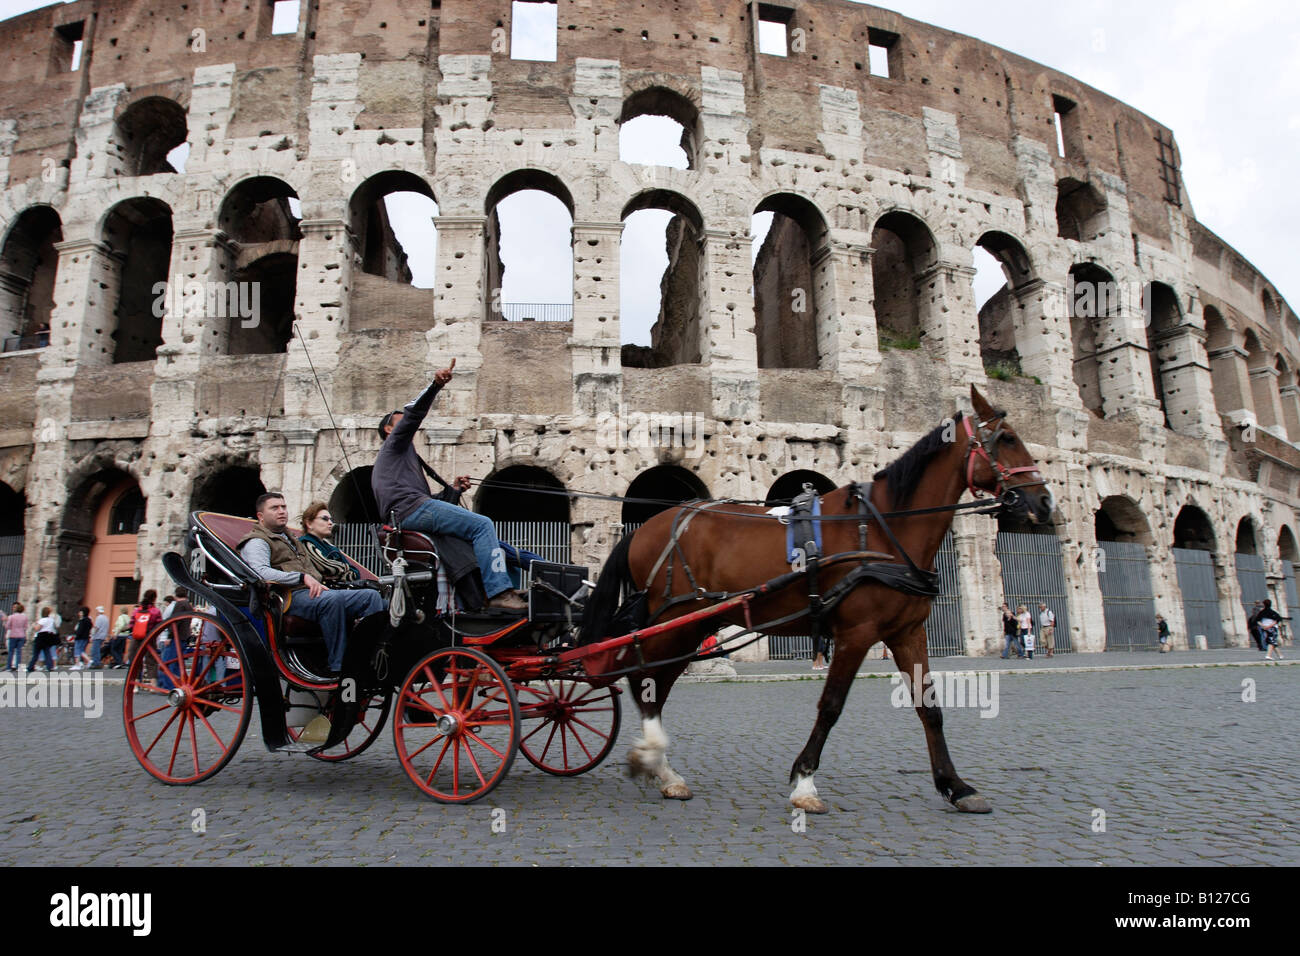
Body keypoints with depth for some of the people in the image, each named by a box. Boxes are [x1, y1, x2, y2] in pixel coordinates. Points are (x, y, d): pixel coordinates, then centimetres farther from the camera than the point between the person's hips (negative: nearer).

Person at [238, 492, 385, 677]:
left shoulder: (290, 539, 34)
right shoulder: (257, 542, 5)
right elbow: (261, 572, -15)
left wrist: (318, 585, 15)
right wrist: (302, 577, -22)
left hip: (312, 592, 8)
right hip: (291, 597, -8)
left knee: (371, 595, -12)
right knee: (333, 599, -39)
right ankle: (338, 667, -36)